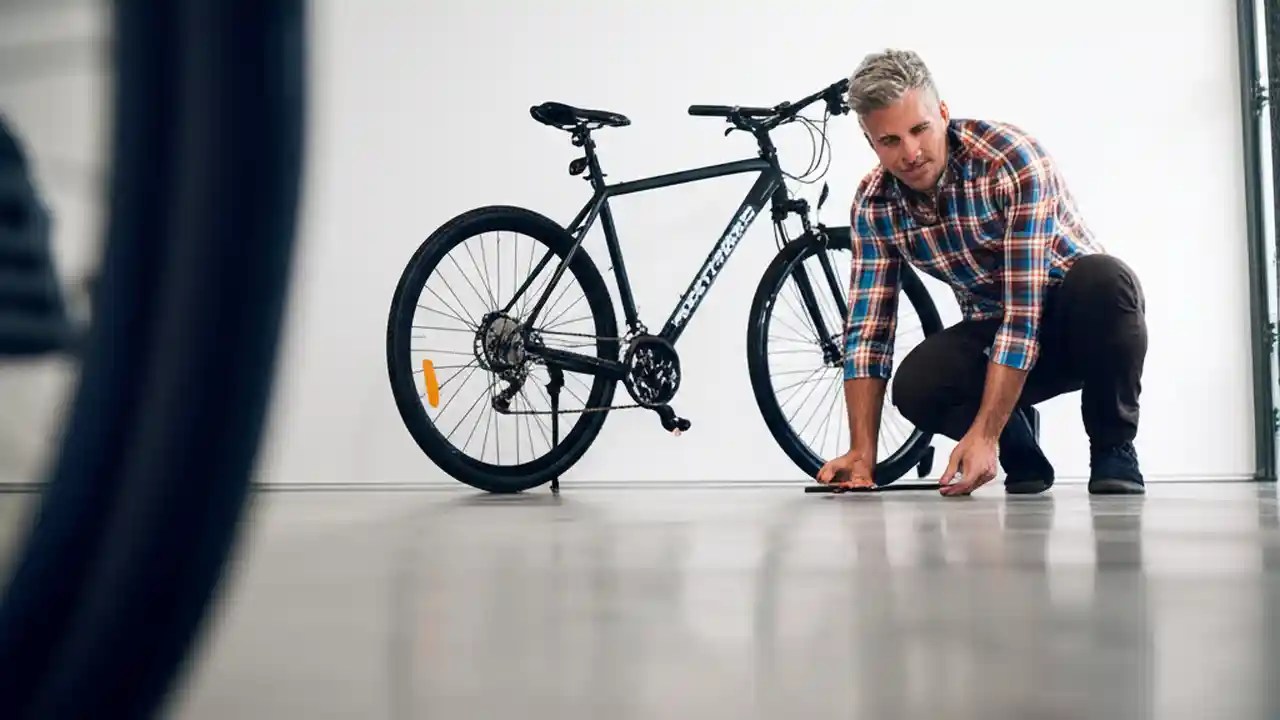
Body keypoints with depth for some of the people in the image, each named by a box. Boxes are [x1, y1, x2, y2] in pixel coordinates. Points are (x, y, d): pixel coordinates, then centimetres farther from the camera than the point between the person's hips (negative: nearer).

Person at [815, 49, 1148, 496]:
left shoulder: (1013, 161, -28)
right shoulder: (874, 203, -12)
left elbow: (1026, 309, -32)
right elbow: (867, 328, -12)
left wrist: (982, 435, -37)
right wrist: (862, 453, -21)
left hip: (1080, 323, -3)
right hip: (993, 329, 3)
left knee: (1103, 279, -38)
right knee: (915, 388, -28)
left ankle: (1113, 450, -13)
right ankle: (1021, 453, 3)